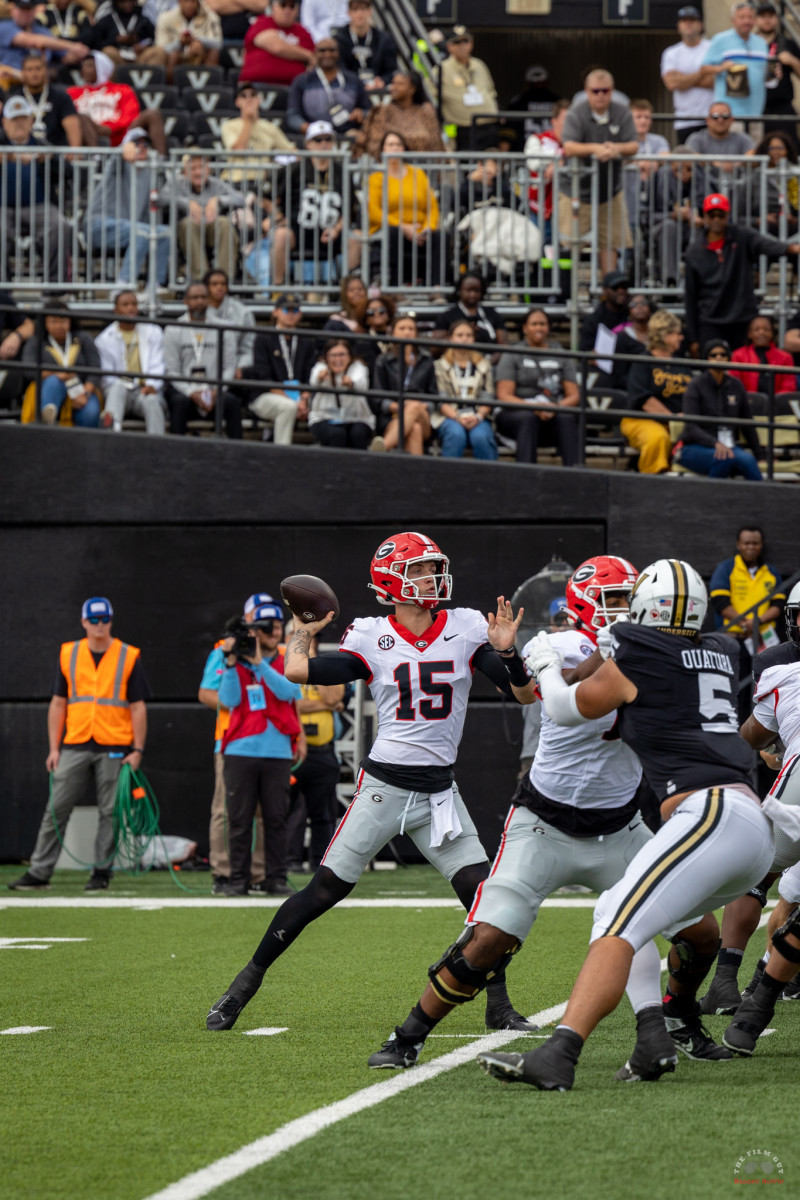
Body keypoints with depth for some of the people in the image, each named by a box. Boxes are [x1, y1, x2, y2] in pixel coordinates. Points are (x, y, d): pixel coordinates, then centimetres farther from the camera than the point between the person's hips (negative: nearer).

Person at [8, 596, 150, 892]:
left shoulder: (129, 657, 3)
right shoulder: (68, 655, 9)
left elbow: (138, 707, 2)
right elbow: (58, 703, 11)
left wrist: (138, 749, -5)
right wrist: (54, 748, 5)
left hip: (114, 749, -2)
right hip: (75, 746, 2)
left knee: (109, 812, 0)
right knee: (56, 810, -1)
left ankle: (102, 871, 8)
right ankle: (39, 872, 0)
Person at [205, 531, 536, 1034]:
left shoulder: (466, 630, 2)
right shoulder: (371, 638, -2)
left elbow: (520, 690, -1)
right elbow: (299, 671, -6)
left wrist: (506, 652, -18)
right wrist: (304, 631, 10)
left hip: (439, 792, 2)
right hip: (383, 785, -2)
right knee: (325, 889, -4)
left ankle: (499, 1006, 6)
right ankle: (246, 983, 7)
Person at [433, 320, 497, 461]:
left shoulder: (484, 365, 18)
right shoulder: (441, 366, 12)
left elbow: (487, 399, 9)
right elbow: (441, 401, 2)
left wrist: (478, 417, -12)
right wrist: (458, 418, -15)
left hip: (477, 417, 1)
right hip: (449, 416, -1)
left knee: (480, 436, -34)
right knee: (456, 434, -36)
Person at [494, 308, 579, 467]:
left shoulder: (561, 356, 15)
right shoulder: (512, 356, 8)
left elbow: (573, 396, 9)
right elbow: (504, 396, -2)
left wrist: (557, 407, -14)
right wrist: (533, 407, -20)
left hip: (552, 416, 2)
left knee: (567, 419, -32)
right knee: (528, 418, -37)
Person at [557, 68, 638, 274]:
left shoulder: (622, 113, 0)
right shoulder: (576, 114, -10)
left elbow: (633, 146, -7)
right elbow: (569, 148, -21)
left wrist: (616, 148, -29)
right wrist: (595, 149, -36)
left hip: (610, 188, 3)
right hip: (576, 189, -3)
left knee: (610, 242, 8)